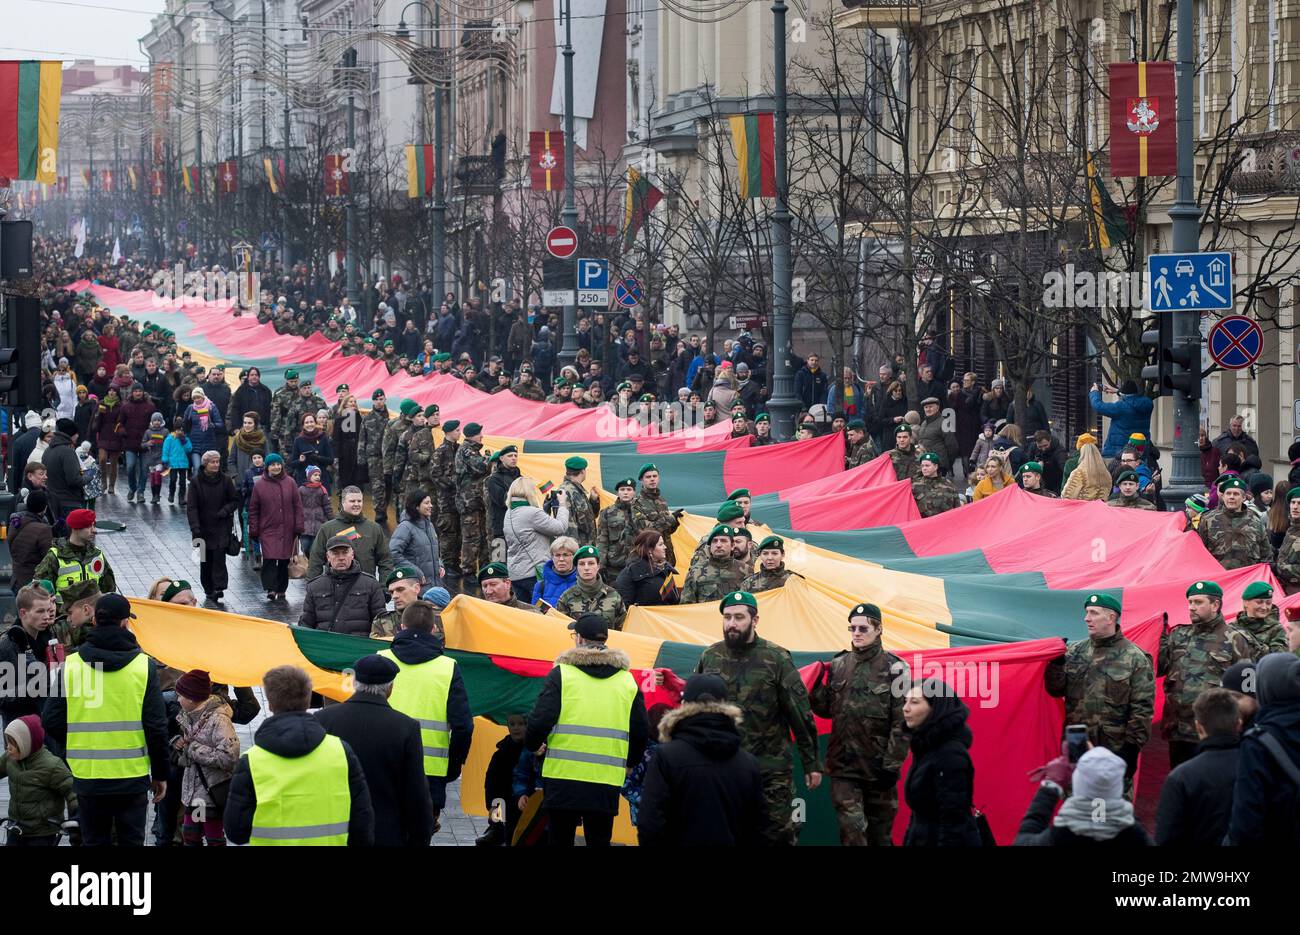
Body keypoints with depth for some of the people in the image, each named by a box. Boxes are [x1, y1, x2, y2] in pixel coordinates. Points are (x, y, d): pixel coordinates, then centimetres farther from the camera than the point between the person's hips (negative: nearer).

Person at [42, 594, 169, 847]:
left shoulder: (69, 666, -2)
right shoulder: (144, 666, -5)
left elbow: (52, 721, -1)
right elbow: (156, 725, -5)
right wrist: (161, 773, 6)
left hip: (87, 776, 1)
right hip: (132, 776, -1)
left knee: (94, 842, 12)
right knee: (131, 842, 7)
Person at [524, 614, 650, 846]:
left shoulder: (561, 674, -3)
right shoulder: (627, 681, 9)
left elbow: (540, 720, -8)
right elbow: (641, 731, 11)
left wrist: (533, 745, 13)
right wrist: (628, 763, 28)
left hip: (562, 777, -2)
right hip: (607, 783, 2)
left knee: (560, 841, 8)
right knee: (599, 841, 8)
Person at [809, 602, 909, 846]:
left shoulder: (894, 668, -5)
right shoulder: (838, 665, 7)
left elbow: (901, 722, -7)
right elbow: (826, 710, 14)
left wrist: (892, 766, -11)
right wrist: (816, 688, -6)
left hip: (879, 768, -2)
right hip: (844, 767, 2)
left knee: (879, 835, 11)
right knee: (852, 833, -9)